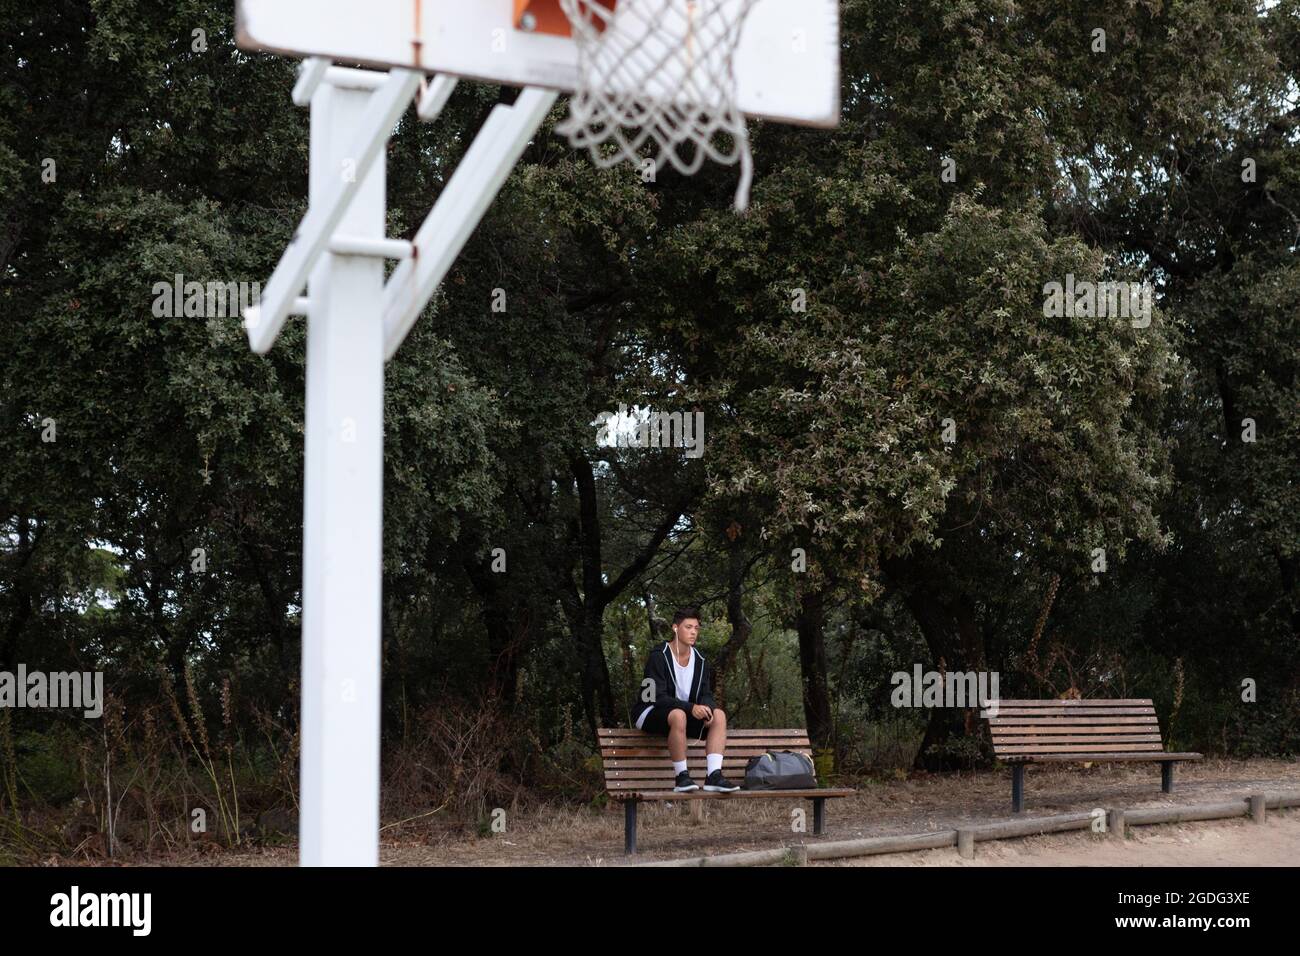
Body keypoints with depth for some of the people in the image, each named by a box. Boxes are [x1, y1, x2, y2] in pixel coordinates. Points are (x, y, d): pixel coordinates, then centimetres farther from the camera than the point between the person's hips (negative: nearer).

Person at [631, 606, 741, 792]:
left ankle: (713, 776, -27)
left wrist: (706, 708, -24)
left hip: (686, 714, 7)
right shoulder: (659, 657, -15)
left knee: (719, 714, -18)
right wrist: (691, 708, -35)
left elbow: (706, 694, 2)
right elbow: (659, 697, -23)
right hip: (652, 713, -7)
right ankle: (682, 777, -33)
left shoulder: (700, 661, 7)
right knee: (678, 715, -39)